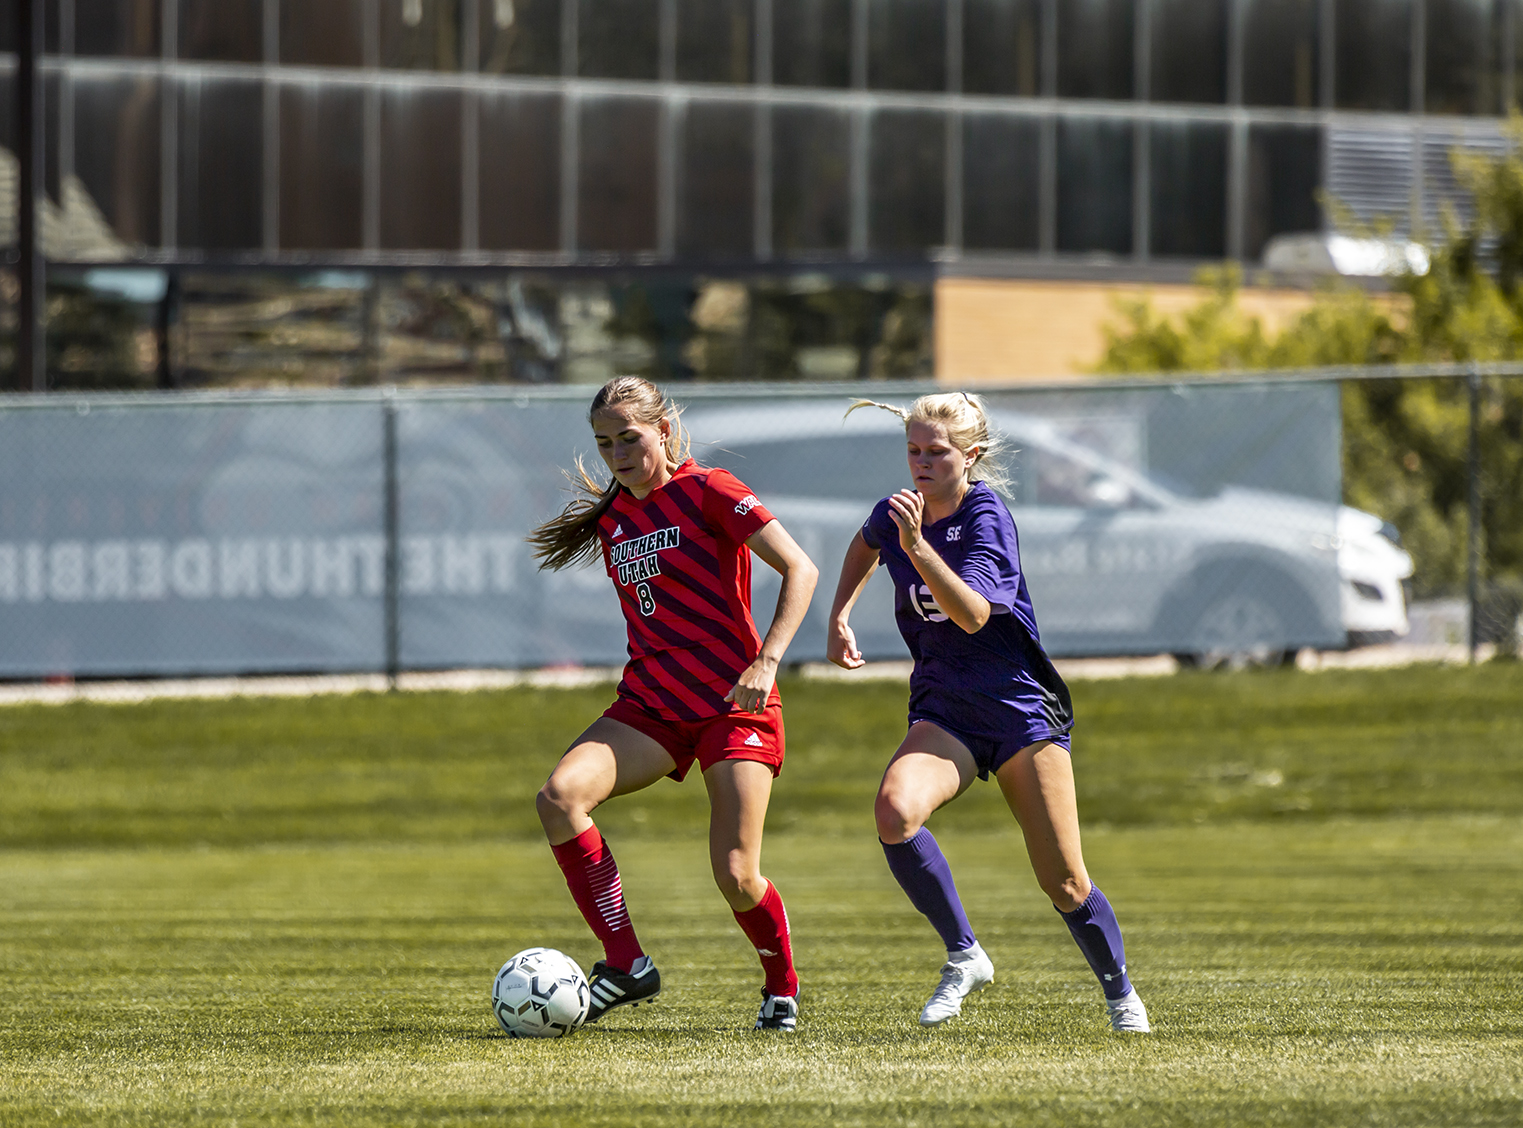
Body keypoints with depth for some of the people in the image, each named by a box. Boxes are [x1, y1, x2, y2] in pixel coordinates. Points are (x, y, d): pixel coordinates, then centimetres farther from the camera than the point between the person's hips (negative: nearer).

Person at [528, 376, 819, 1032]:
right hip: (650, 707, 5)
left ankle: (782, 985, 20)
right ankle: (626, 965, -17)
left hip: (734, 706, -5)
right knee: (560, 795, -23)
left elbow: (800, 570, -13)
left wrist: (767, 662, -23)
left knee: (736, 878, -12)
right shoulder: (611, 518, 13)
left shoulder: (707, 492, -7)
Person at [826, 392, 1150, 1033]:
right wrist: (838, 618, 20)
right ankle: (964, 956, -15)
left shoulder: (986, 518, -13)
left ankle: (1120, 992, 23)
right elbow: (866, 545, 29)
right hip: (943, 714, 4)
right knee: (894, 809, -29)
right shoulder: (898, 514, 2)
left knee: (1065, 885, -3)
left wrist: (917, 546, -39)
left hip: (1021, 711, -4)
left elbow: (973, 613, -30)